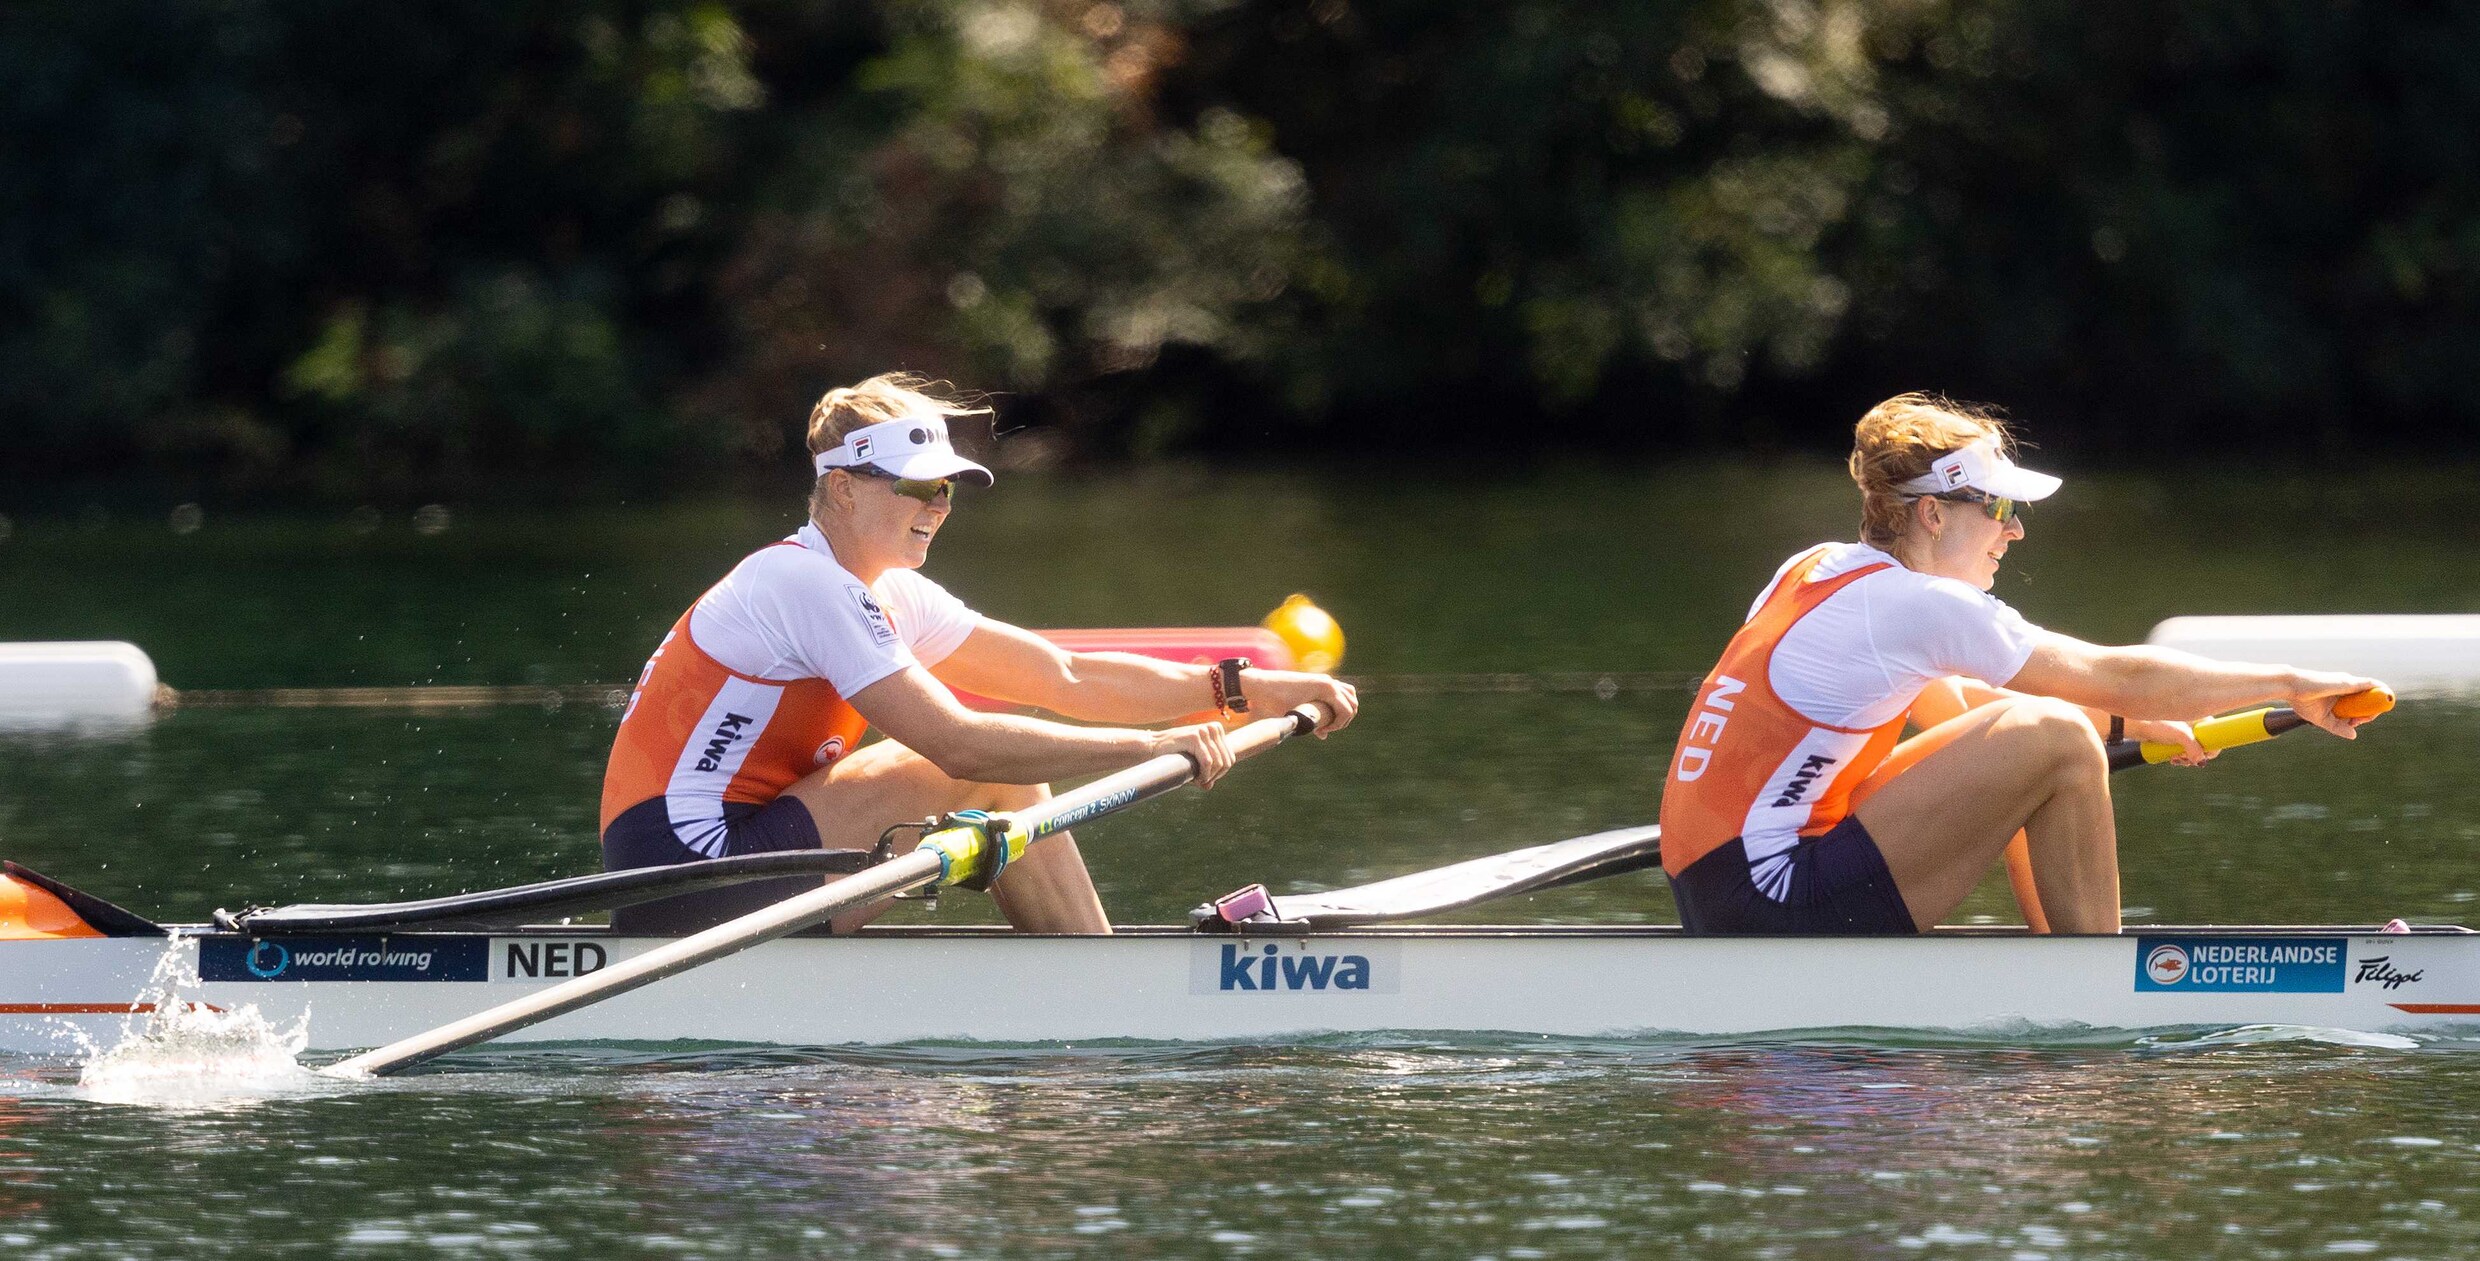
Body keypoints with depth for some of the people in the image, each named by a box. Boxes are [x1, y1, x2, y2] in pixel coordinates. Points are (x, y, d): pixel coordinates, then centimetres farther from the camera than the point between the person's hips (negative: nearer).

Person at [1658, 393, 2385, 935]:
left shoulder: (1819, 571, 15)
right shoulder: (1914, 606, -11)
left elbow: (1949, 705, 27)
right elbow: (2119, 677, -7)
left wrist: (2130, 723, 23)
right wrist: (2290, 686, 3)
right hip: (1775, 909, -10)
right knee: (2052, 742, -13)